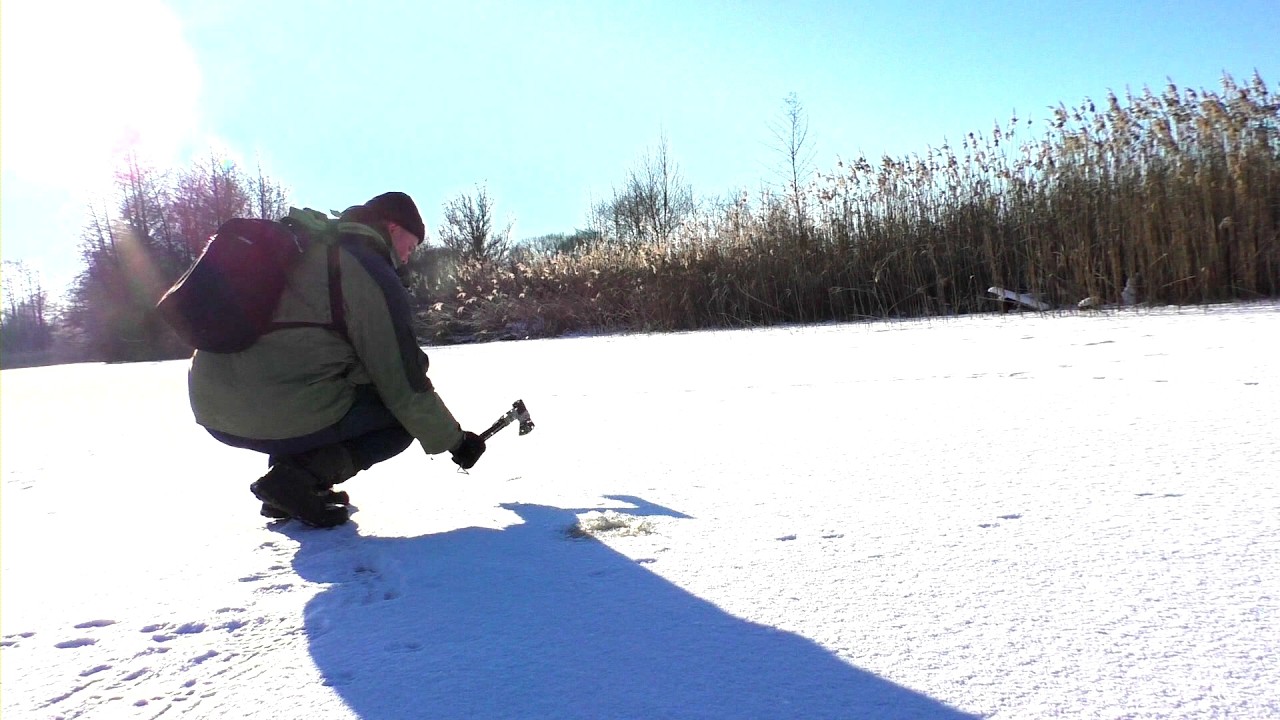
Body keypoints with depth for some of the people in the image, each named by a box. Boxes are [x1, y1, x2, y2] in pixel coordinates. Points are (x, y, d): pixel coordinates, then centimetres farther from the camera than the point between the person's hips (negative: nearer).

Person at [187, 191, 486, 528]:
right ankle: (298, 478, -7)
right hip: (280, 420, -8)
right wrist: (454, 440, 6)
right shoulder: (374, 276, -8)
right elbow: (405, 383, -7)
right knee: (402, 418, 12)